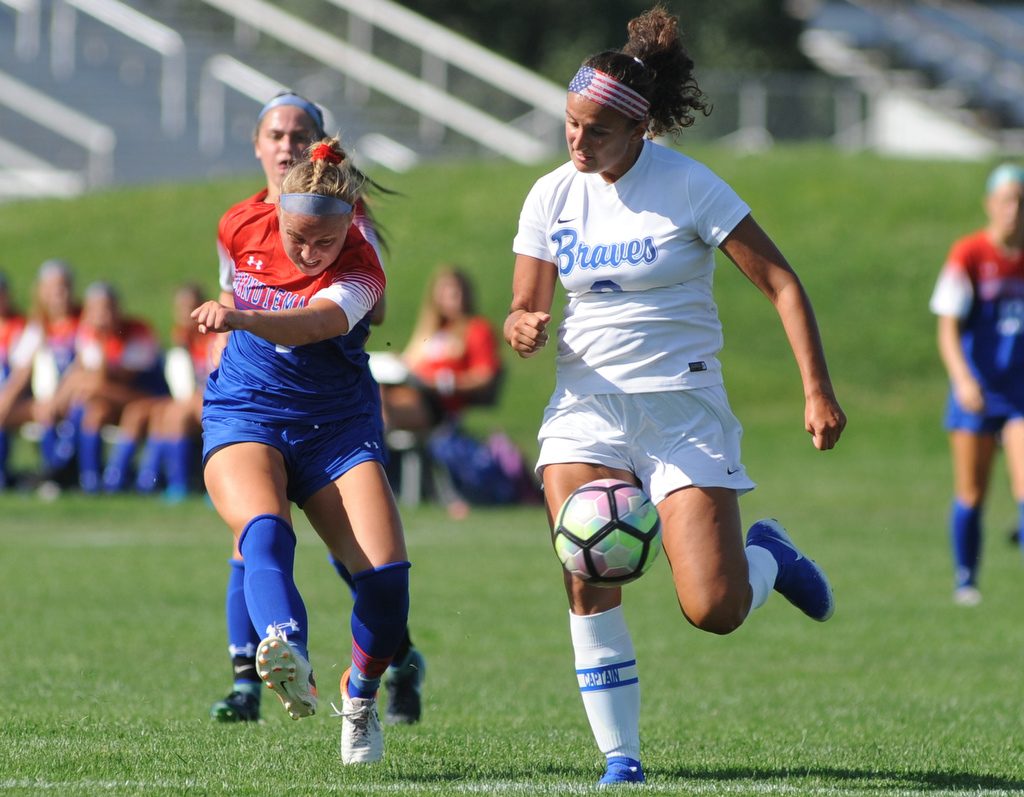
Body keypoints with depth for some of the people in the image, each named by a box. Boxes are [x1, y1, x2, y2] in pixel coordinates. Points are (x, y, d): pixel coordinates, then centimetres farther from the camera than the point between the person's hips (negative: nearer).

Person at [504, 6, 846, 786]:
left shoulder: (688, 187, -11)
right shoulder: (552, 196, 2)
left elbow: (782, 283, -9)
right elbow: (527, 309, 9)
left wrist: (819, 391, -16)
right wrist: (524, 328, -17)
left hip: (681, 404, -3)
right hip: (586, 405, 3)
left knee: (714, 610, -11)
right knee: (588, 588, -15)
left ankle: (769, 556, 24)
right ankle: (621, 754, -3)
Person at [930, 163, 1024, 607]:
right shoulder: (968, 255, -8)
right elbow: (948, 328, -12)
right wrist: (962, 378, -28)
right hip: (976, 393, -2)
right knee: (971, 495, 5)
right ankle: (965, 579, 23)